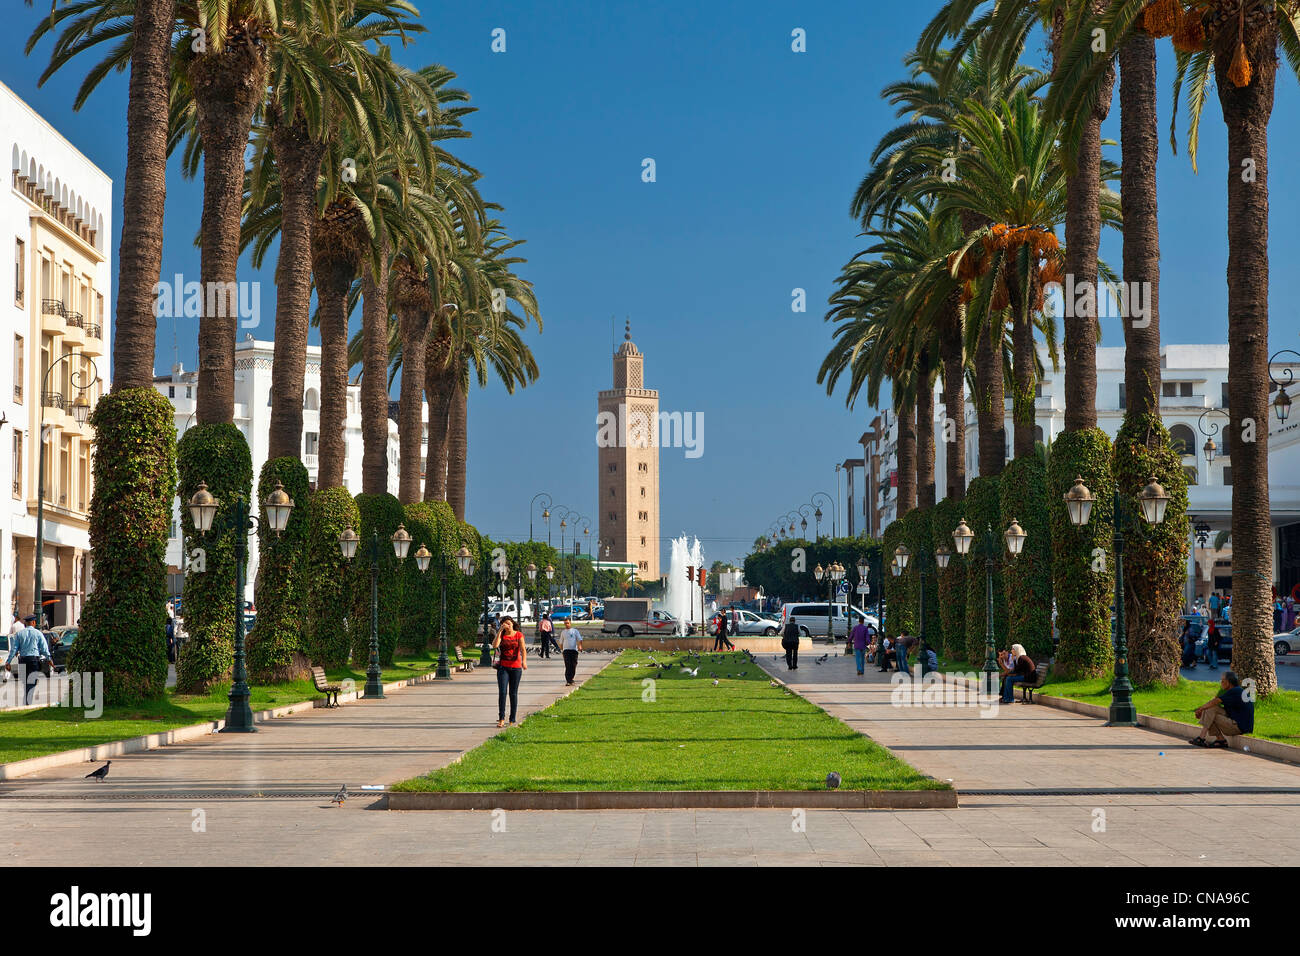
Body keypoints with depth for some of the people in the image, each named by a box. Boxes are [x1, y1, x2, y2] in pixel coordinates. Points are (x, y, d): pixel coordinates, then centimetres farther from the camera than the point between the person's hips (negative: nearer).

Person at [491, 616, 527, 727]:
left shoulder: (519, 635, 1)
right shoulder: (501, 635, 4)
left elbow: (523, 649, -10)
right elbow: (495, 645, -14)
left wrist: (524, 661, -27)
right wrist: (500, 630, -15)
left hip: (516, 667, 0)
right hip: (503, 667, 0)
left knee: (513, 693, 5)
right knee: (502, 692, -12)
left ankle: (512, 720, 14)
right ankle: (501, 719, -14)